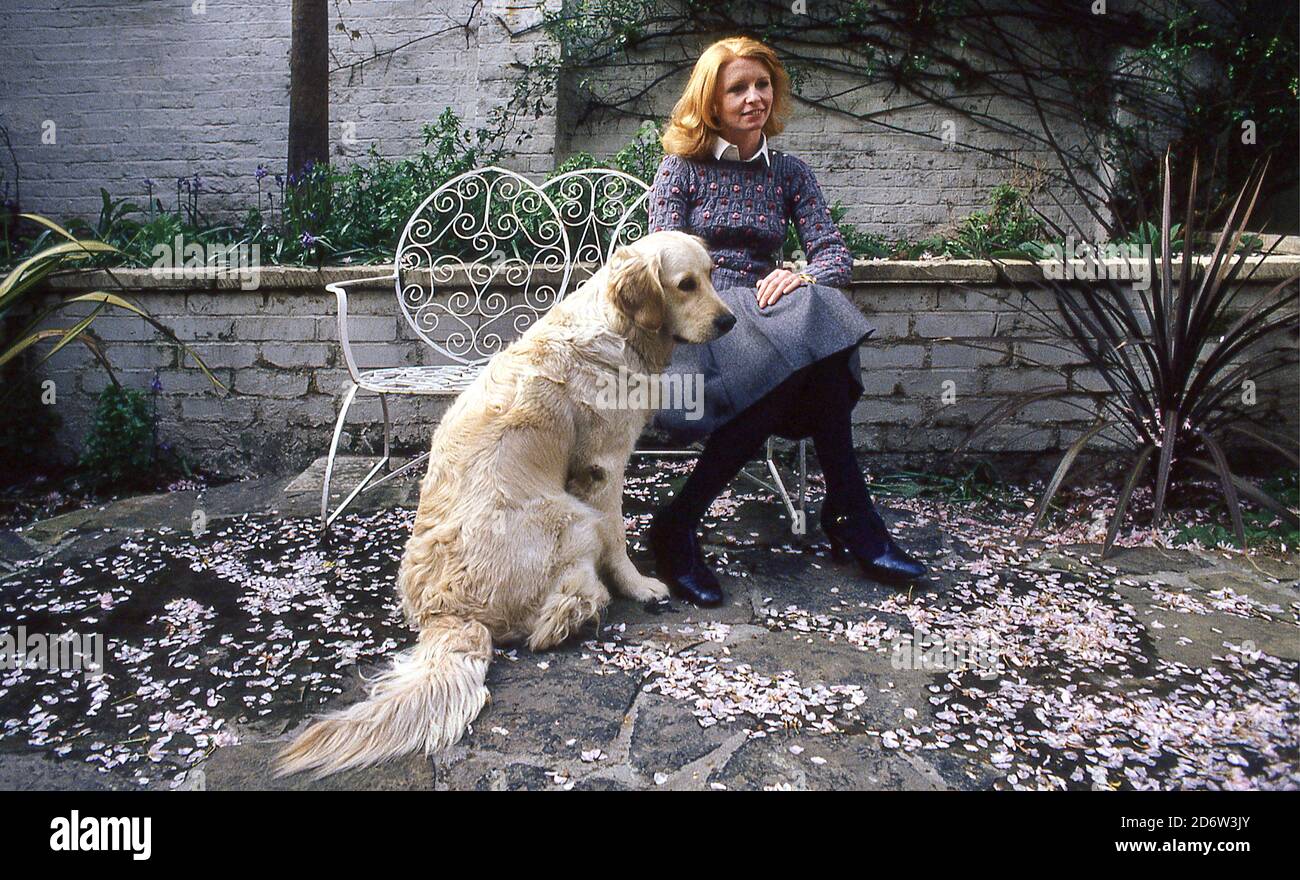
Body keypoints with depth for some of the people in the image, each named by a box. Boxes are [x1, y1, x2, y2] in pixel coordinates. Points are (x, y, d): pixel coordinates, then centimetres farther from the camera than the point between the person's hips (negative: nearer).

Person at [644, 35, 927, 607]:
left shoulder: (790, 173, 17)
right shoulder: (681, 167, 8)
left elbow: (834, 251, 5)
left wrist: (804, 277, -19)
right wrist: (722, 307, -21)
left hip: (763, 311, 4)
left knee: (810, 353, -33)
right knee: (808, 352, -33)